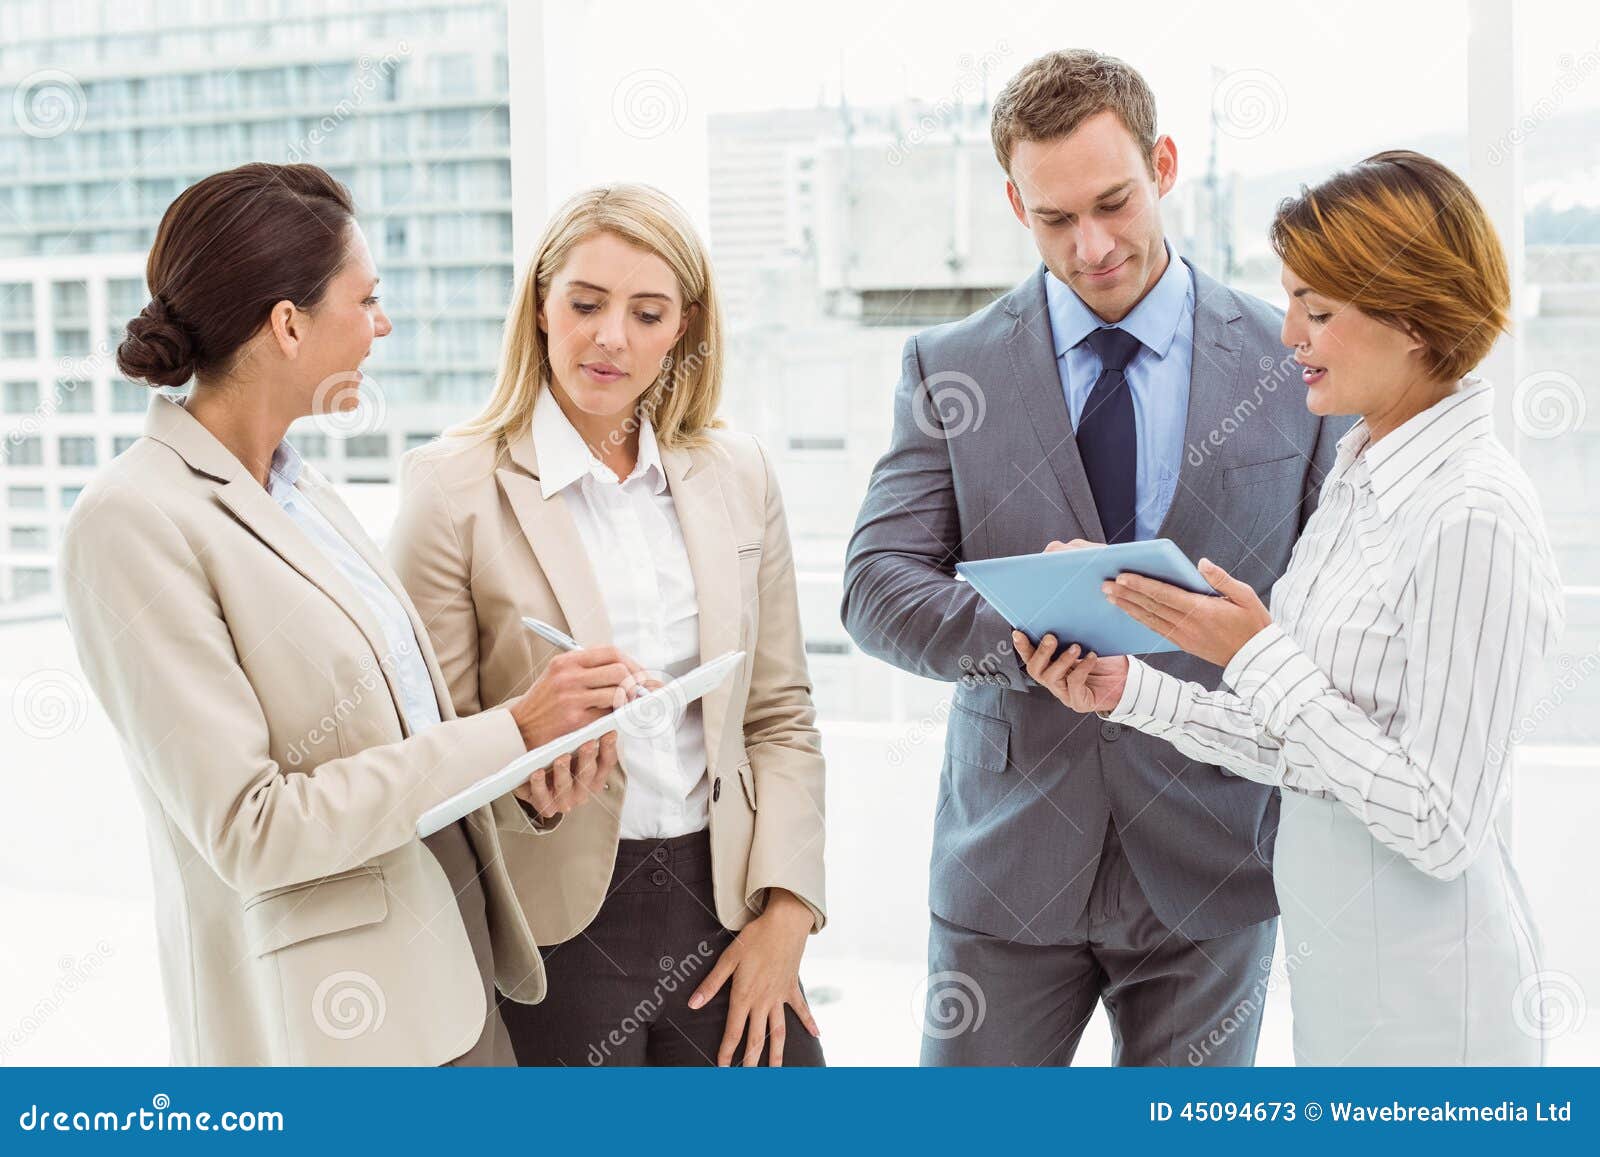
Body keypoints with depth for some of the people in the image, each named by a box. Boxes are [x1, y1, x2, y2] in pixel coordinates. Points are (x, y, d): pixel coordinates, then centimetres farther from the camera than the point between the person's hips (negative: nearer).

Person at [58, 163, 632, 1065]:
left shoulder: (302, 489, 9)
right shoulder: (135, 525, -16)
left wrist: (527, 778, -8)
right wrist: (509, 734, -18)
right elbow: (247, 830, -20)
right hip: (328, 1023, -7)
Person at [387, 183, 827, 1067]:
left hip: (724, 899, 3)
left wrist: (786, 911, 0)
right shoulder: (452, 488, -5)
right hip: (555, 924, -3)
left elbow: (781, 717, 9)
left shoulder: (738, 476, 6)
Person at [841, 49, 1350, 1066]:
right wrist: (1021, 630, -24)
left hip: (1211, 862, 0)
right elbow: (877, 585, -6)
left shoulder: (1295, 364, 0)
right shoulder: (950, 368, 1)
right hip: (1012, 857, 0)